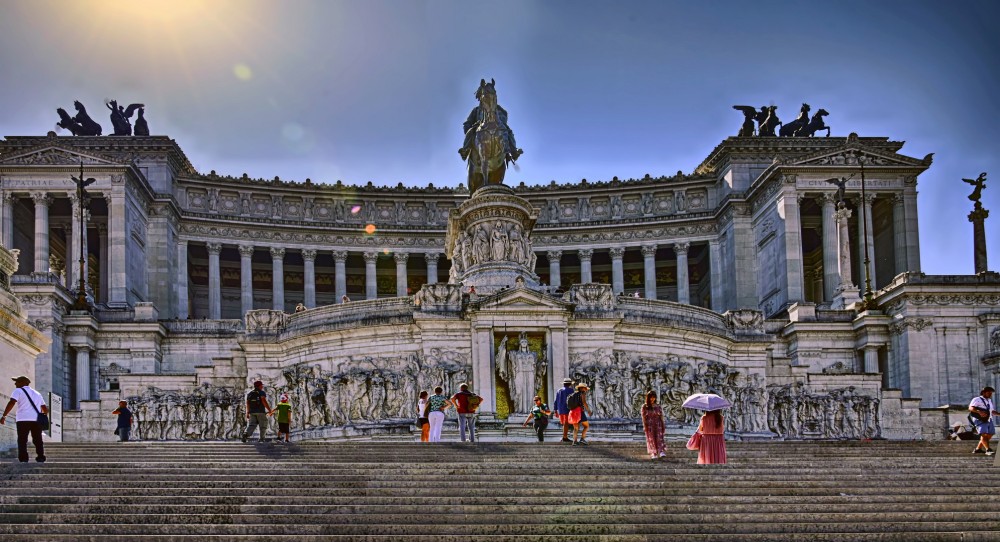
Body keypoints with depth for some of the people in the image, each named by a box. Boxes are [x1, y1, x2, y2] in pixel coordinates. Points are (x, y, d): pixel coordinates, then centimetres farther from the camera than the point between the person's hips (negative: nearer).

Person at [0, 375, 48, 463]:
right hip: (36, 420, 5)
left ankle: (23, 459, -11)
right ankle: (41, 458, 2)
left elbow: (11, 403, -11)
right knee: (38, 440, 10)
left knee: (22, 440, -2)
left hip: (24, 420, -5)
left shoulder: (18, 391, 6)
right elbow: (45, 409, 25)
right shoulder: (37, 394, 25)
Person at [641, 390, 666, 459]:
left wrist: (663, 427, 5)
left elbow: (661, 417, 9)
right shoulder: (644, 407, 3)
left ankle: (661, 452, -24)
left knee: (659, 438, -12)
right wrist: (645, 427, -10)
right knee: (651, 439, -3)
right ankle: (653, 454, -1)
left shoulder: (658, 407, 9)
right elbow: (644, 418, -2)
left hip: (658, 425, 1)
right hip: (649, 426, -1)